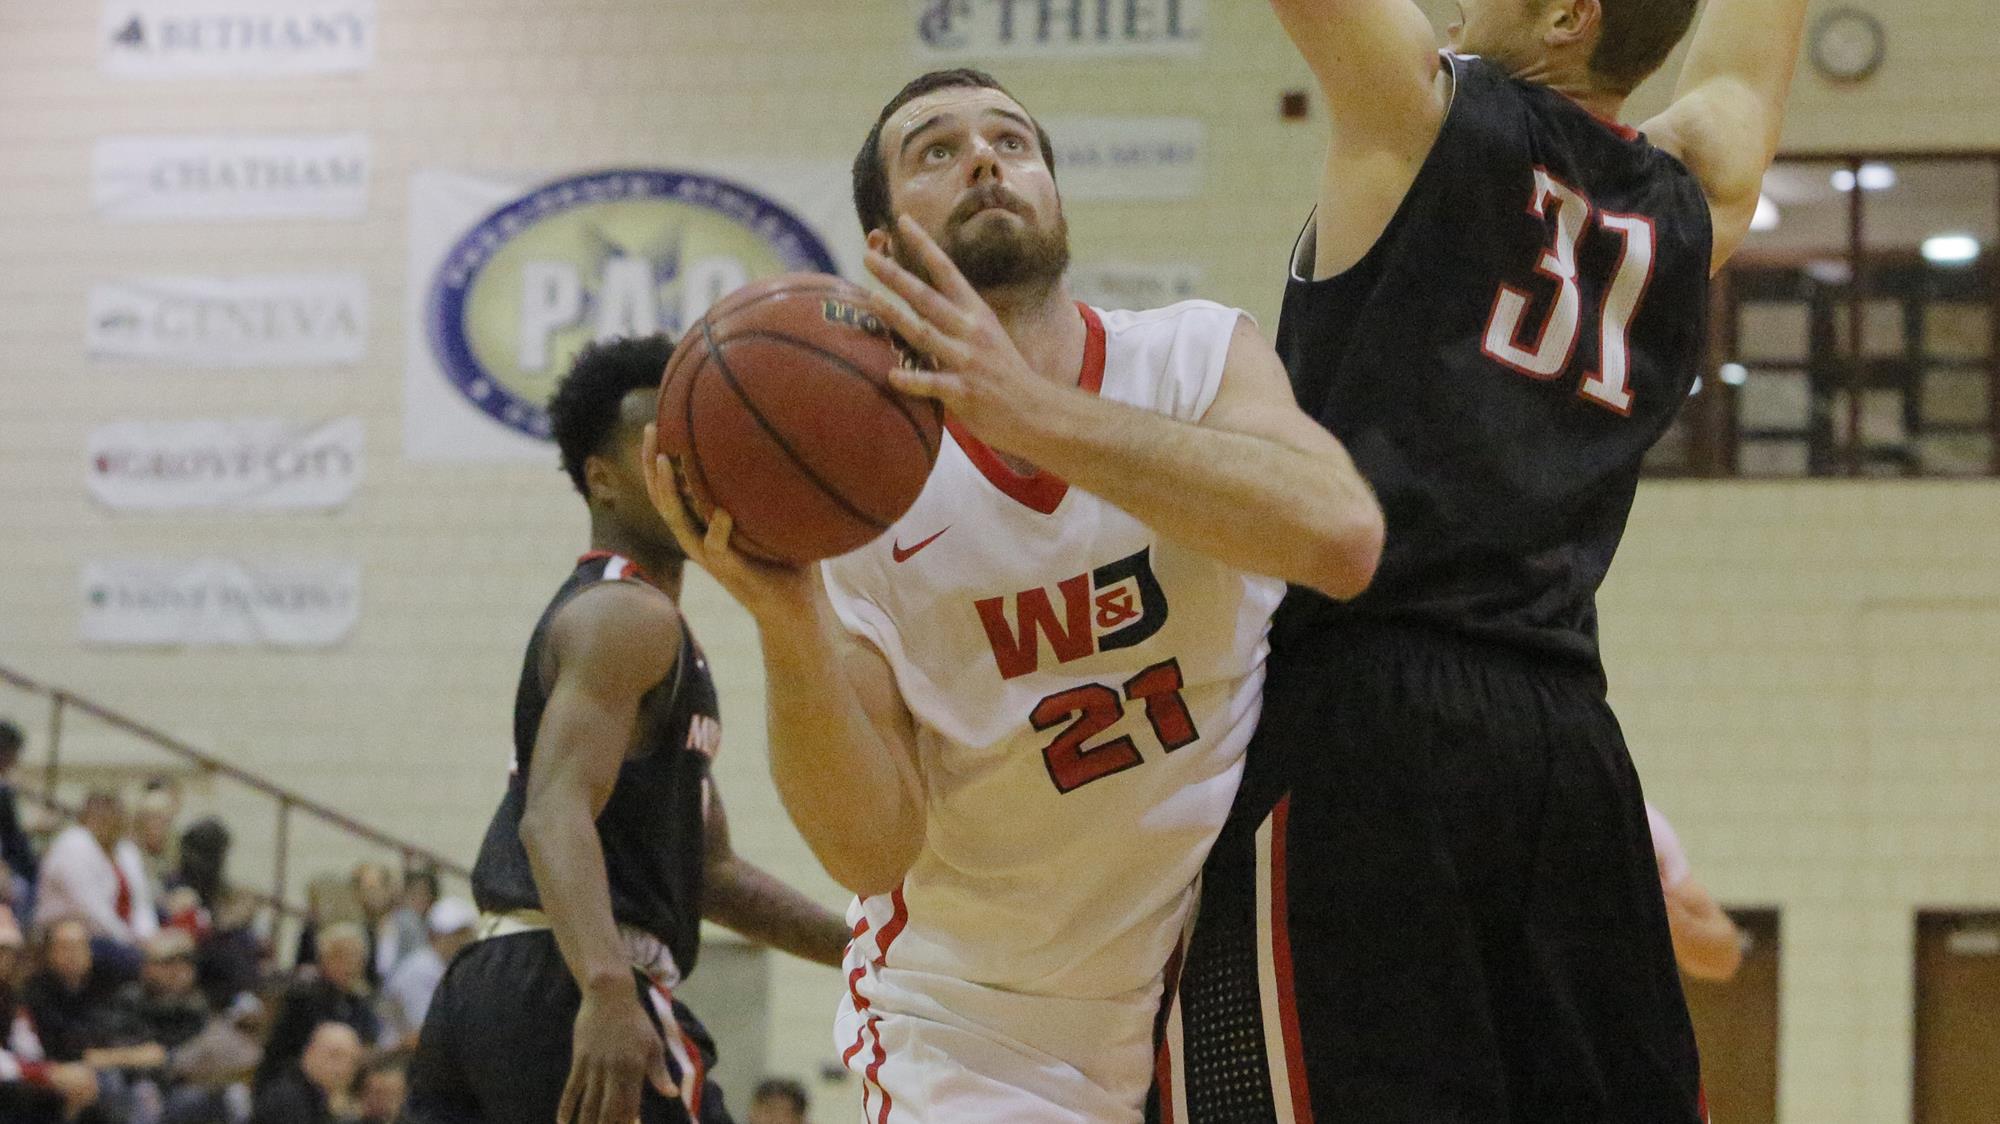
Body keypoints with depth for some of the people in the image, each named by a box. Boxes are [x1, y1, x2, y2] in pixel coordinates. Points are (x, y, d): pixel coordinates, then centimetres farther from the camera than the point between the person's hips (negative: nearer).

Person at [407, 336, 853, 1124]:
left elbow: (709, 874, 28)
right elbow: (555, 815, -24)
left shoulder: (648, 632, 25)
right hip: (566, 990, -10)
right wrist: (606, 989, -39)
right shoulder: (627, 616, -7)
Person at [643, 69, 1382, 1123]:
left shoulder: (1198, 356, -10)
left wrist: (1032, 409, -37)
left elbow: (1340, 540, -32)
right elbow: (873, 849, -15)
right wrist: (788, 628, -33)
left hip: (1228, 990, 1)